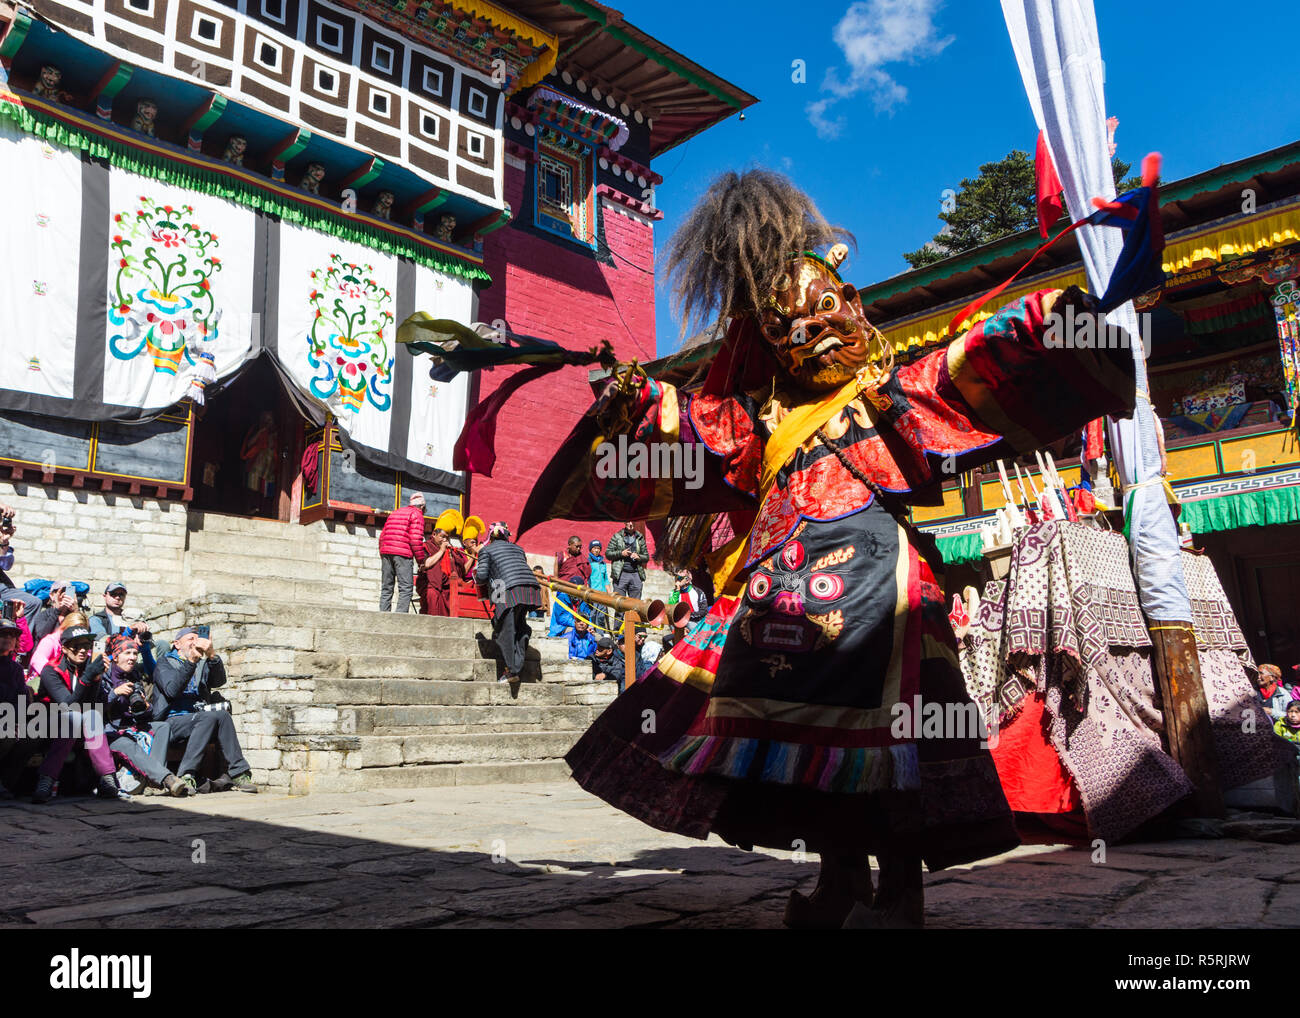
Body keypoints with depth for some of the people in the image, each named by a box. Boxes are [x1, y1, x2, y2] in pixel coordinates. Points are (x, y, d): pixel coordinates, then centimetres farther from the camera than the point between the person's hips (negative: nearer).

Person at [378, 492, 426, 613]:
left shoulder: (394, 513, 25)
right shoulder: (417, 514, 3)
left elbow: (382, 536, 22)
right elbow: (415, 539, -9)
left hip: (386, 553, 7)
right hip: (403, 554, -7)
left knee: (386, 588, 10)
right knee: (405, 588, -8)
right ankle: (400, 616, -19)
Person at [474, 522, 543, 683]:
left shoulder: (486, 550, 14)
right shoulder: (517, 548, 30)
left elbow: (482, 575, 4)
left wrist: (477, 578, 27)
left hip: (510, 588, -5)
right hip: (531, 586, 5)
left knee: (505, 629, 0)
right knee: (520, 627, 15)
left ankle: (512, 670, -6)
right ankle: (518, 666, 10)